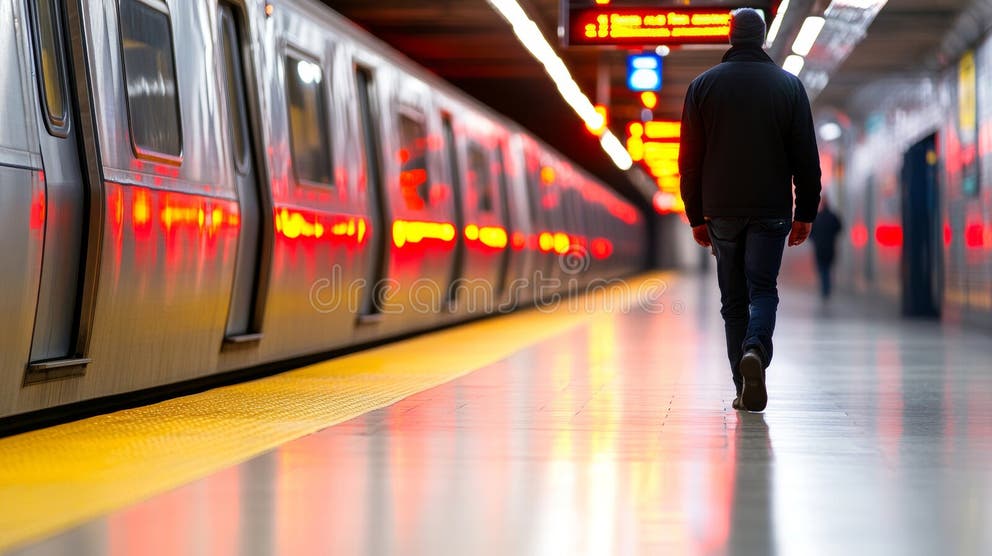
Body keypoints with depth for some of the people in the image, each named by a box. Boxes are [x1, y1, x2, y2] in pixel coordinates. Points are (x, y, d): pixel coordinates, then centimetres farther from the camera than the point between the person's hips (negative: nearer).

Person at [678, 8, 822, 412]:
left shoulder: (703, 86, 3)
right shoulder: (789, 85, 2)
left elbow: (689, 159, 3)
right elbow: (806, 157, 1)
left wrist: (696, 216, 9)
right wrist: (806, 213, 6)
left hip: (721, 211, 1)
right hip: (771, 211, -1)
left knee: (733, 298, 8)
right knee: (763, 290, 2)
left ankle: (744, 387, 6)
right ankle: (756, 349, -26)